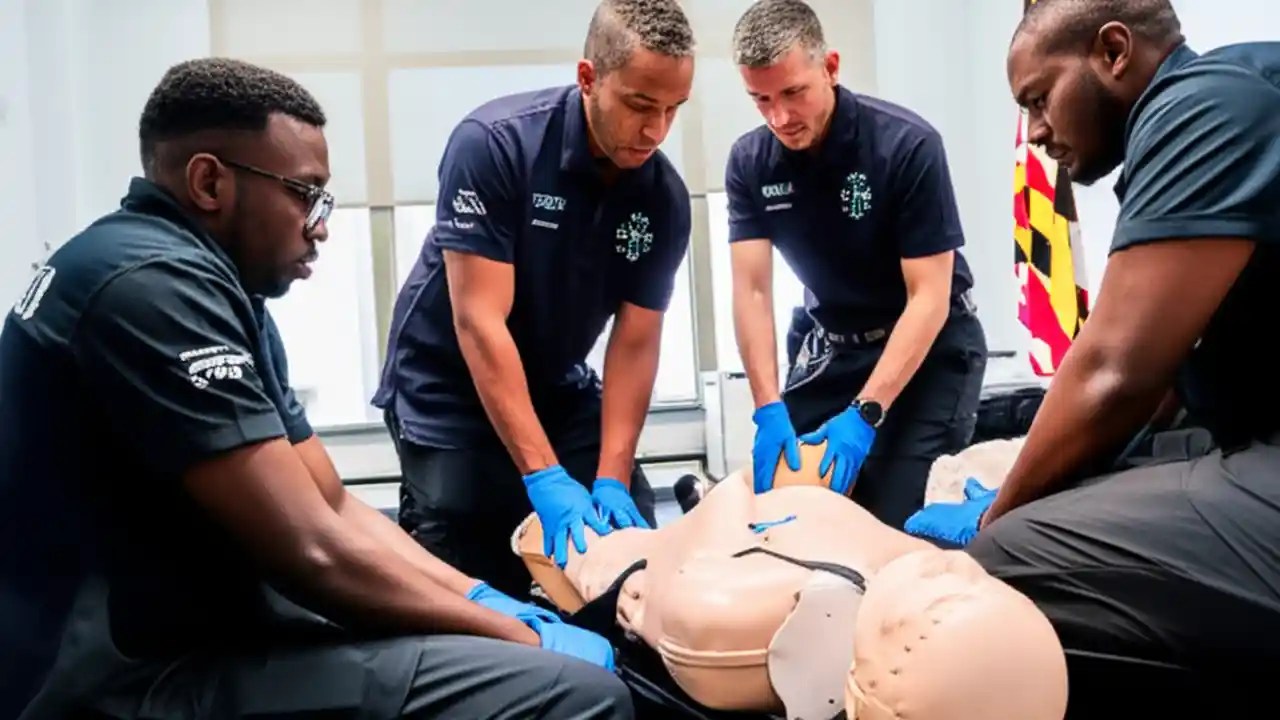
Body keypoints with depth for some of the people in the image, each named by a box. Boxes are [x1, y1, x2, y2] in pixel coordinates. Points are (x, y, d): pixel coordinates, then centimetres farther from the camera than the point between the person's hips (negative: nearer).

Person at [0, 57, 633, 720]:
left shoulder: (211, 288, 14)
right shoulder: (157, 284, -18)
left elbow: (336, 511, 13)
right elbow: (314, 553, -22)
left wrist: (488, 602, 3)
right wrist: (525, 639, -11)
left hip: (184, 639, 10)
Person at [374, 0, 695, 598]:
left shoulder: (666, 198, -11)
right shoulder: (493, 143, -25)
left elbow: (634, 344, -9)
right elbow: (479, 323, -28)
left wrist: (612, 480, -21)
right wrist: (545, 478, -33)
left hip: (558, 392, 5)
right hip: (450, 391, -4)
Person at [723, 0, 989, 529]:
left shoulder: (907, 144, -23)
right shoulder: (749, 162, -10)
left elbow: (929, 299, -24)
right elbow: (752, 291, -14)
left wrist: (864, 413, -32)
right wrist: (769, 410, -27)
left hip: (931, 347, -4)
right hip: (833, 347, 5)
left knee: (892, 518, -12)